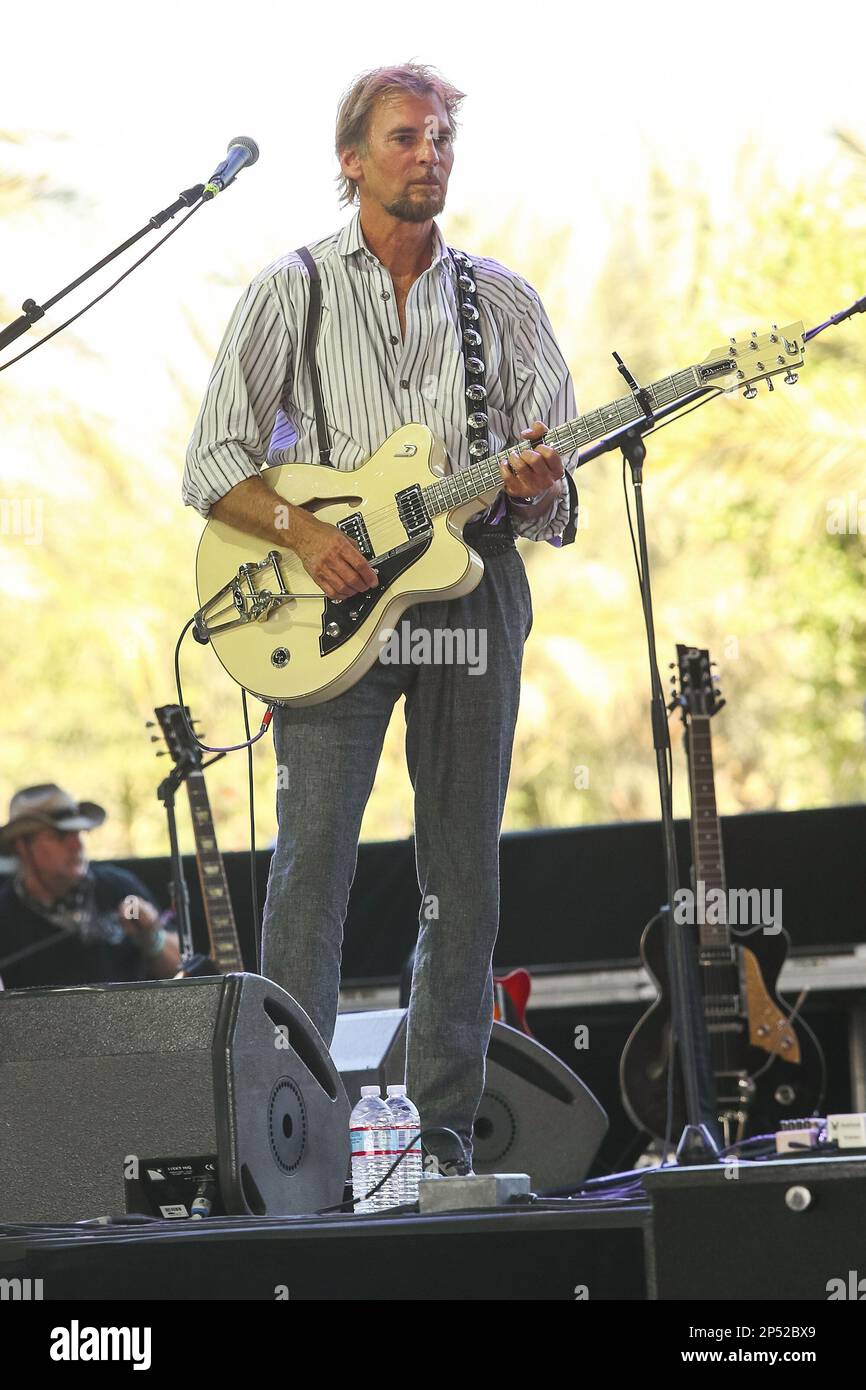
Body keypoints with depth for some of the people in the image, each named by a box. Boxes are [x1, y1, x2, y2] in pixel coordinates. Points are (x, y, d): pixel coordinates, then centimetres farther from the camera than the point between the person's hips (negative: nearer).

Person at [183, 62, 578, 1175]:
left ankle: (444, 1127, 8)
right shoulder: (291, 291, 5)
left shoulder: (501, 300, 12)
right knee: (314, 854, -11)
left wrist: (534, 486, -13)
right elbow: (211, 466, 2)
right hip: (330, 594, -3)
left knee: (464, 870, 3)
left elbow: (556, 493, 11)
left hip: (472, 585, 3)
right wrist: (304, 535, -14)